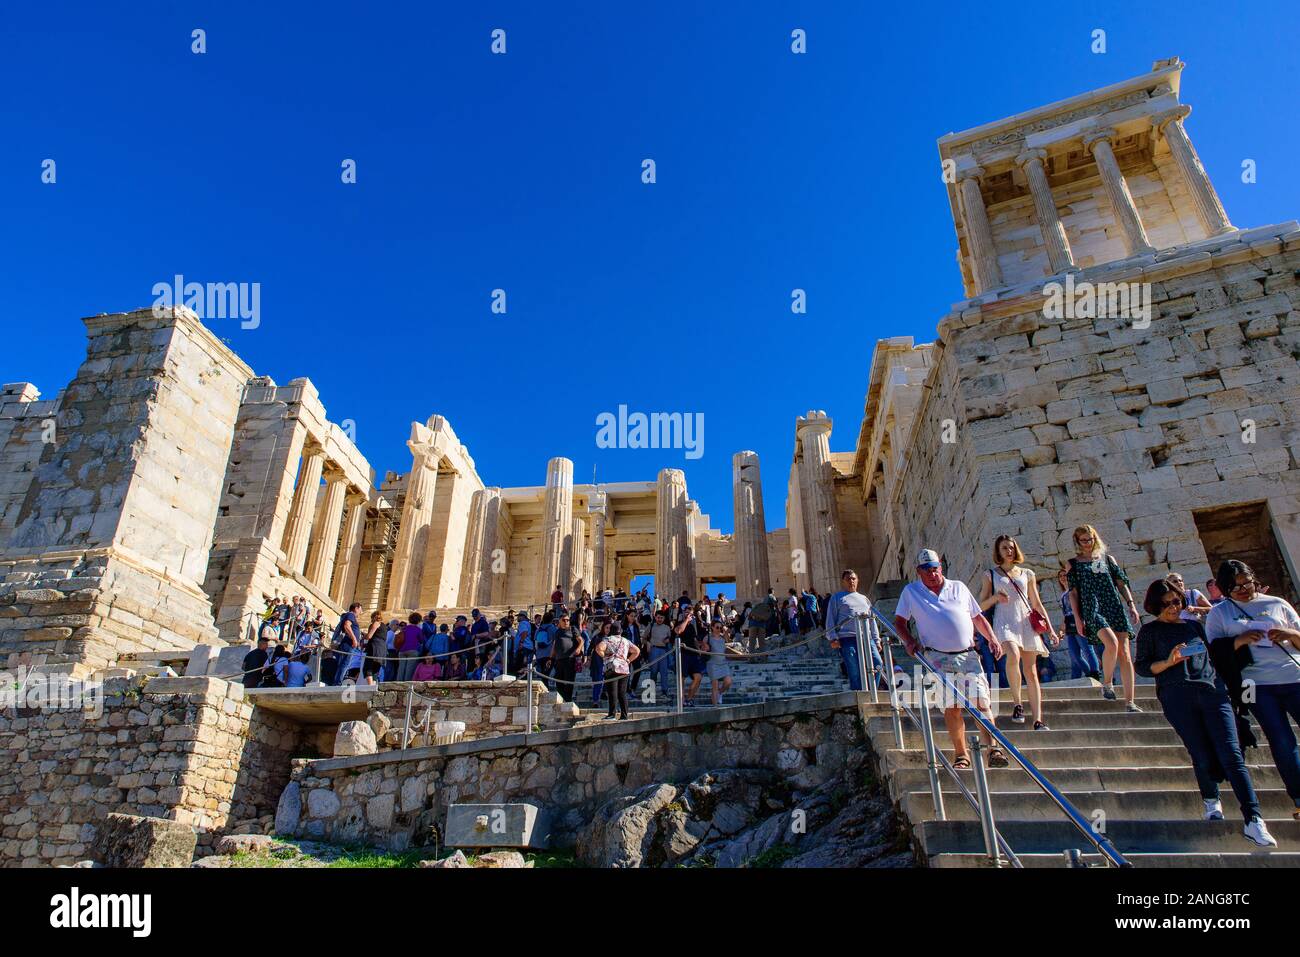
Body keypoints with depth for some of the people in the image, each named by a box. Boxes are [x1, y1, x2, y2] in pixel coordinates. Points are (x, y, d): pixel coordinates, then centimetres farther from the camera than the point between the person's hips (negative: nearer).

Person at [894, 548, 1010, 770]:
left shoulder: (958, 587, 15)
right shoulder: (910, 591, 9)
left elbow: (978, 617, 19)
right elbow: (899, 622, 9)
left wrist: (992, 639, 6)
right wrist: (910, 641, -8)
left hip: (968, 655, 2)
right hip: (939, 658, -1)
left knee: (981, 703, -6)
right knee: (951, 708, -1)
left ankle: (993, 749, -1)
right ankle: (961, 755, 9)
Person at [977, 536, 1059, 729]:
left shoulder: (1028, 574, 17)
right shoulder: (990, 576, 10)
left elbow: (1037, 604, 18)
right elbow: (981, 606, 9)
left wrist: (1050, 629, 11)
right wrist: (995, 597, -11)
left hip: (1027, 623, 3)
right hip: (1005, 622, -3)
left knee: (1031, 671, -1)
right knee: (1013, 655, -31)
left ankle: (1038, 720, 0)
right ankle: (1017, 703, -13)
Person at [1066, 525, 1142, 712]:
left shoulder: (1106, 558, 16)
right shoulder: (1074, 564, 10)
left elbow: (1121, 583, 15)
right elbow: (1073, 593, 6)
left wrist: (1131, 604, 2)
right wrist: (1077, 618, -1)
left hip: (1115, 607, 3)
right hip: (1093, 609, -3)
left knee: (1124, 652, -3)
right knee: (1111, 643, -27)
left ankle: (1129, 702, 1)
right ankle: (1107, 682, -2)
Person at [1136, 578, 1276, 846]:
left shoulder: (1195, 624, 21)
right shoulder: (1150, 631, 8)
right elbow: (1141, 667, 3)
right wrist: (1169, 662, -11)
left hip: (1213, 691, 3)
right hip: (1177, 697, -3)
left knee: (1231, 754, -10)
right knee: (1203, 757, -2)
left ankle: (1254, 821, -11)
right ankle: (1211, 800, 27)